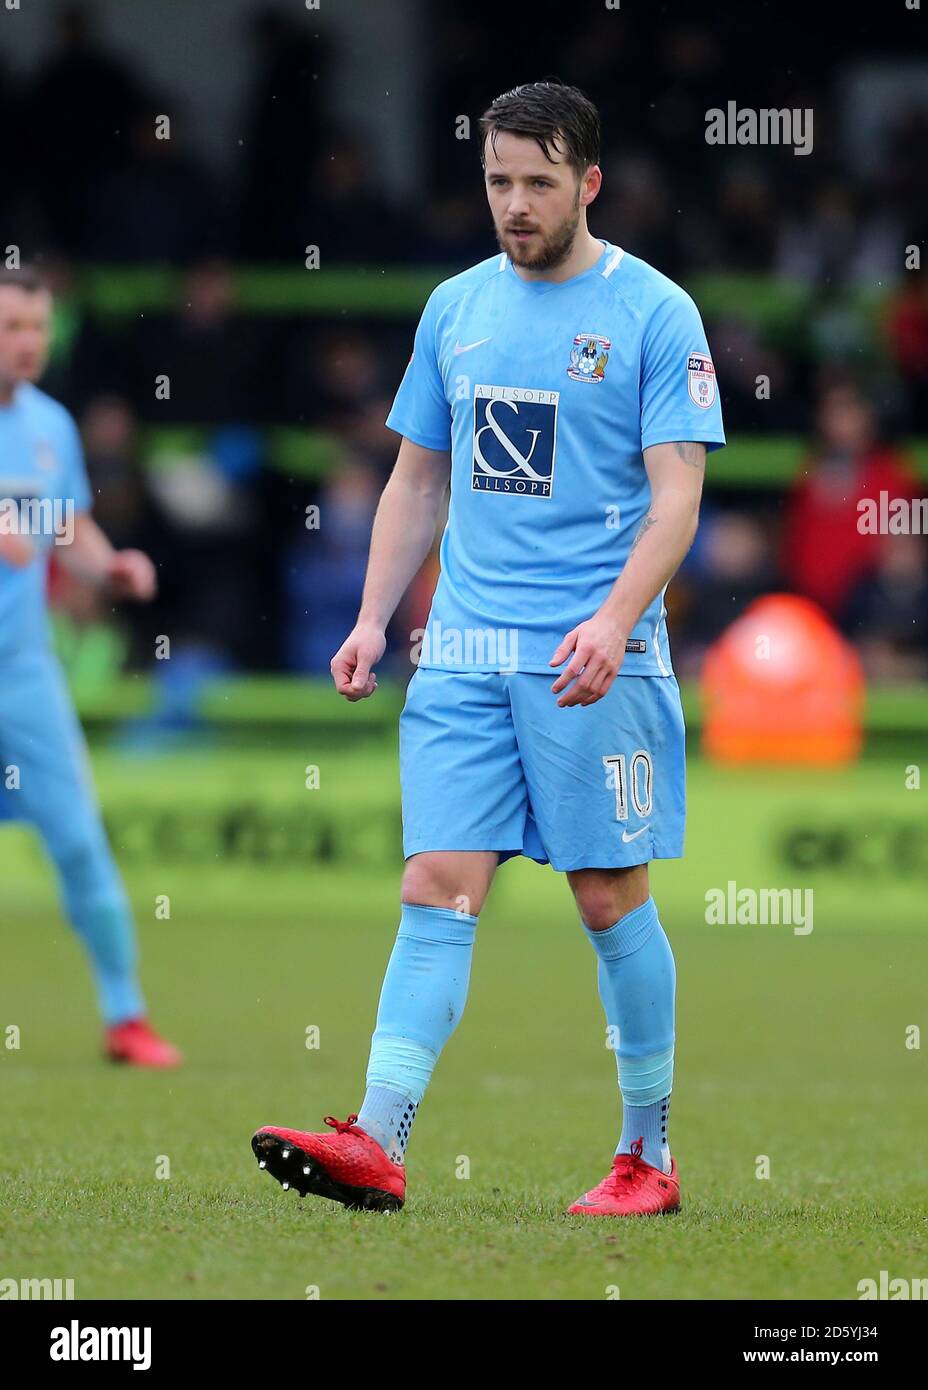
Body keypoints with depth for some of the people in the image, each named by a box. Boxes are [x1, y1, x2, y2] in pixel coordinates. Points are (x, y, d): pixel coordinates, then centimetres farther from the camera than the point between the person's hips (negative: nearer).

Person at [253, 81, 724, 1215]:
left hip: (593, 660, -4)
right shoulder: (456, 308, 12)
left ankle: (649, 1156, 12)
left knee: (612, 902, 1)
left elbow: (676, 492, -9)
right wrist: (373, 619, 9)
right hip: (463, 652, 4)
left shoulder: (654, 313, -3)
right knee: (437, 887, -6)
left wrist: (615, 620, -22)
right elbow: (417, 480, 19)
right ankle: (376, 1146, -15)